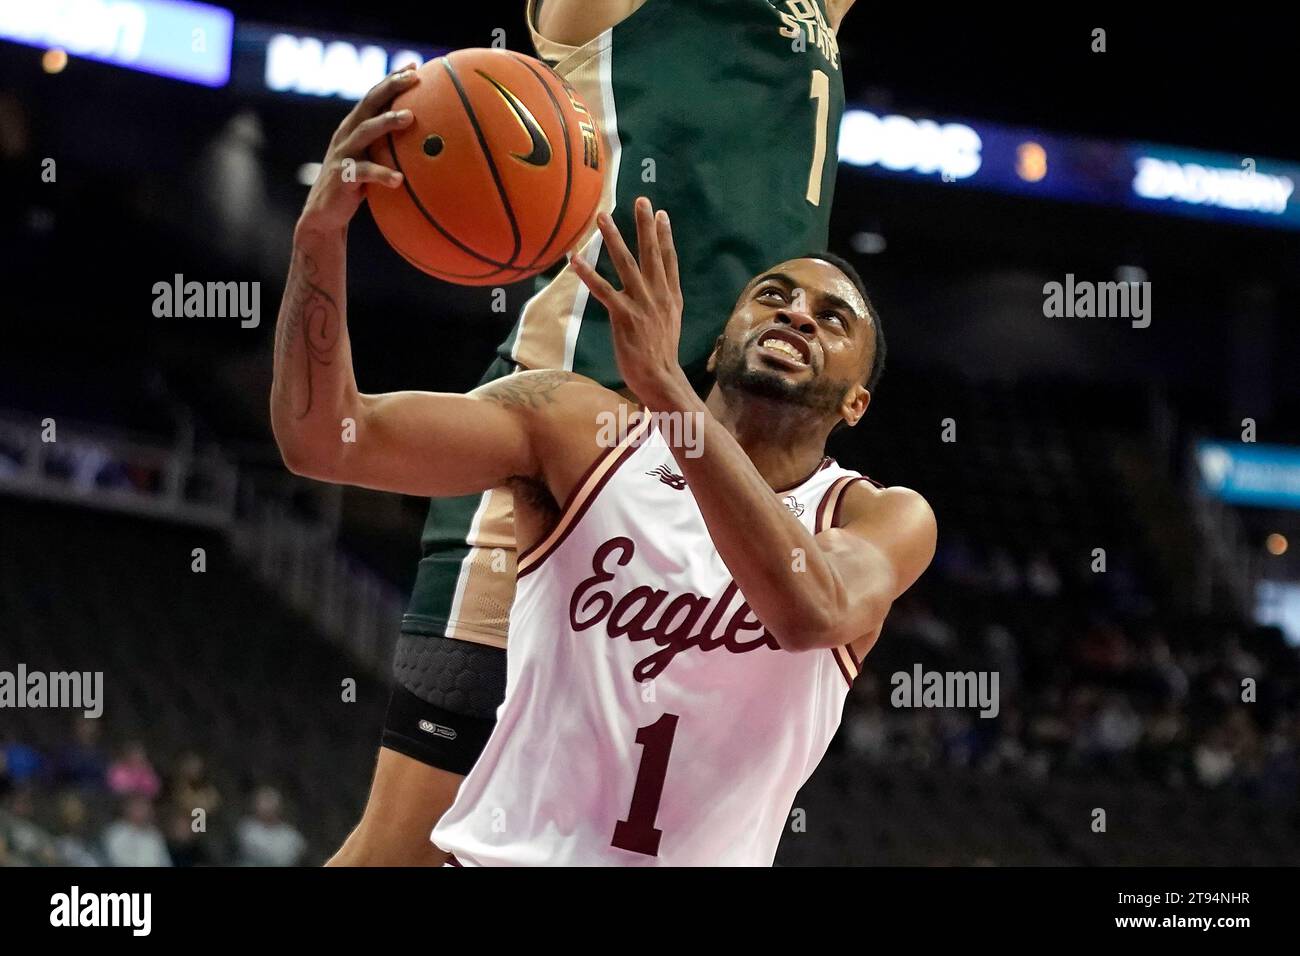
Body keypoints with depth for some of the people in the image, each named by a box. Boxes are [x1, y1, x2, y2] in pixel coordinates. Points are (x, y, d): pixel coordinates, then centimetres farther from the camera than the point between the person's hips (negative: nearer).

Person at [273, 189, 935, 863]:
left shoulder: (886, 521, -1)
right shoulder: (577, 429, 1)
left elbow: (809, 612, -24)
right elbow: (325, 441, -9)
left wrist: (661, 379, -27)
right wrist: (324, 227, -23)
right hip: (504, 853, 0)